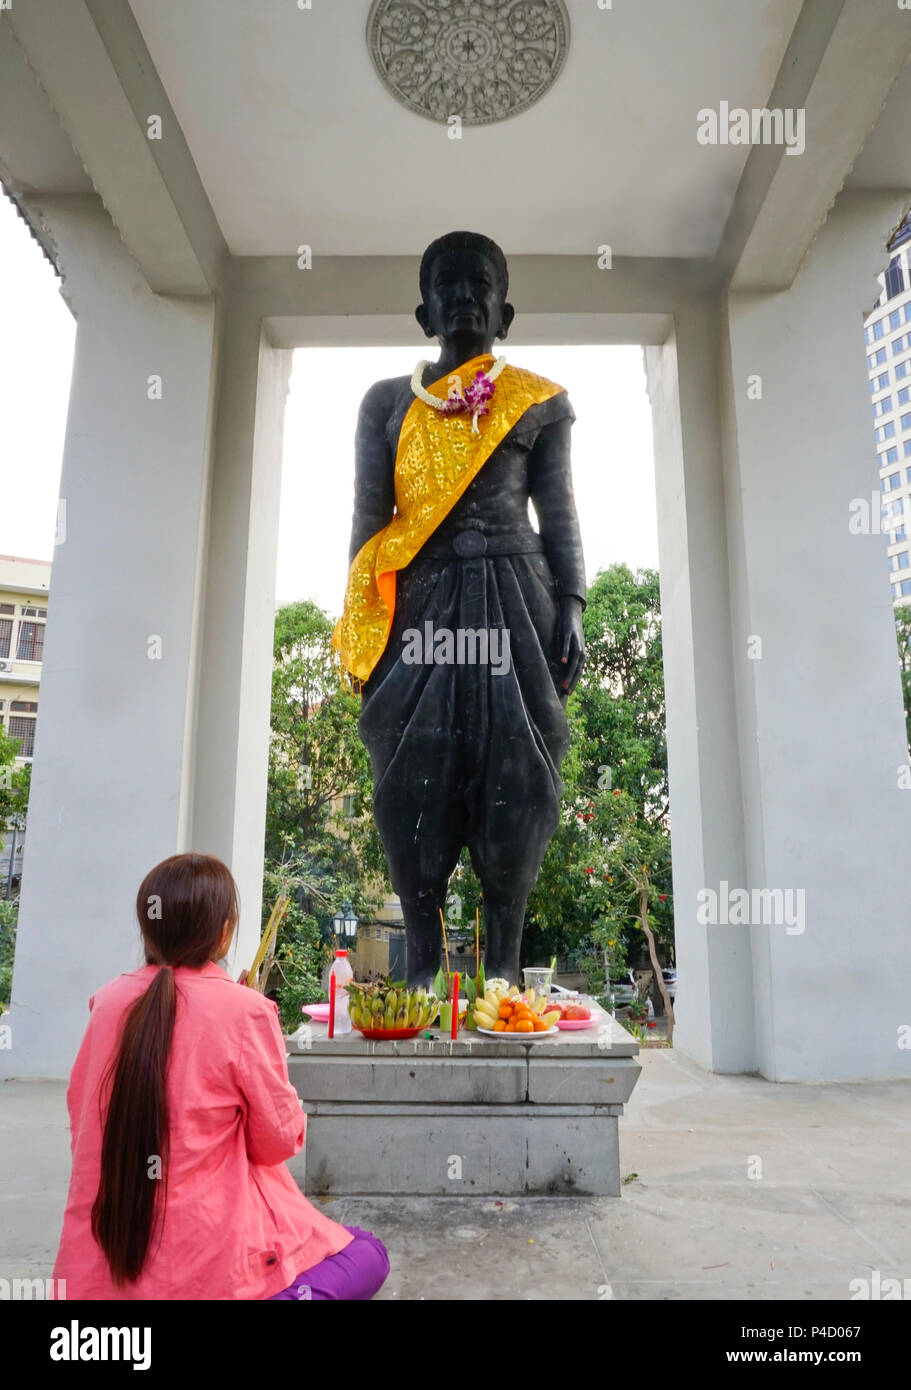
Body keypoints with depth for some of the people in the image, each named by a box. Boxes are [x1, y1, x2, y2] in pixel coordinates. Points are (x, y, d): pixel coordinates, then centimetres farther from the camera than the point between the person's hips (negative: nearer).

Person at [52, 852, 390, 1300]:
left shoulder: (108, 1000, -3)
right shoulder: (245, 1010, -18)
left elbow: (82, 1117, 9)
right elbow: (278, 1141, -6)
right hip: (202, 1259, -6)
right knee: (368, 1254, 15)